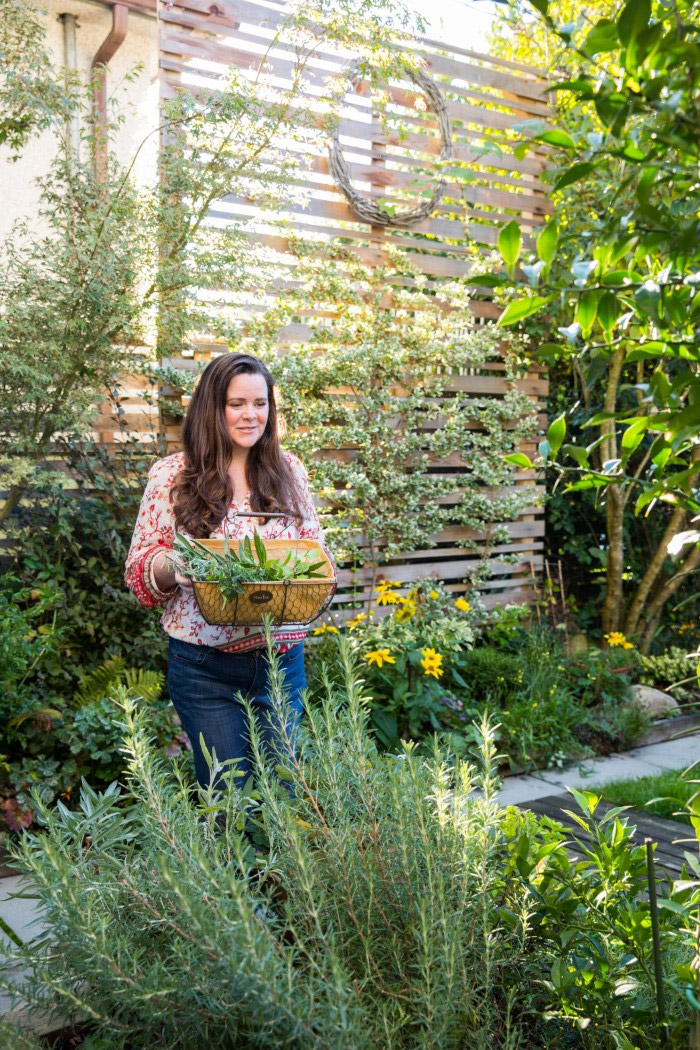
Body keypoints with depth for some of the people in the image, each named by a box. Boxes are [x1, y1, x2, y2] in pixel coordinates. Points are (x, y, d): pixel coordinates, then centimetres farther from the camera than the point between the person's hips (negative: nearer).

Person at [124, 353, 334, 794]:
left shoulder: (289, 469, 5)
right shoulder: (172, 474, -3)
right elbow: (140, 569, -1)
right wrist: (174, 567, -23)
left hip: (282, 658, 3)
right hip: (205, 667, -2)